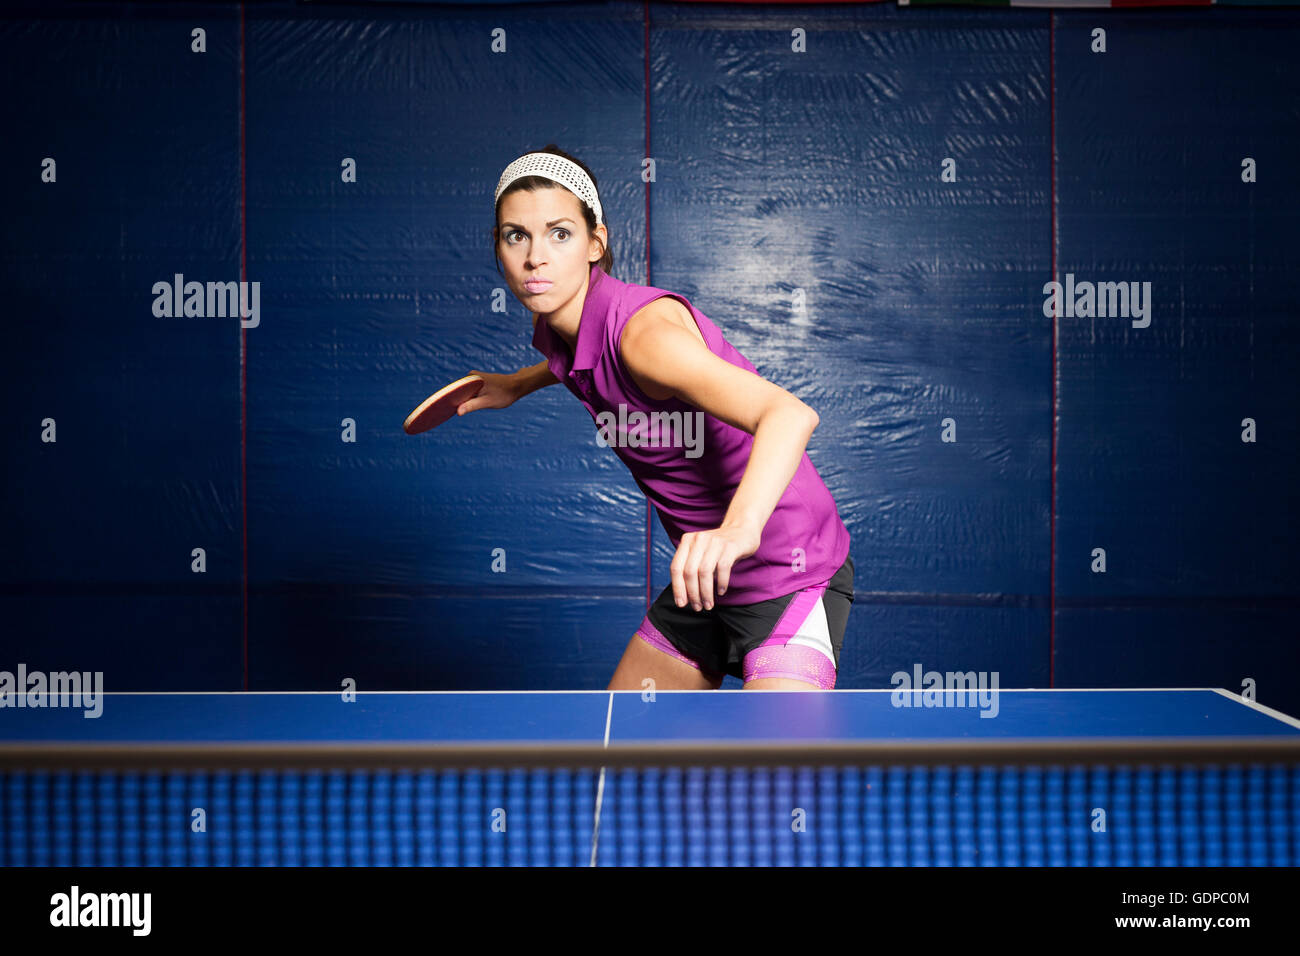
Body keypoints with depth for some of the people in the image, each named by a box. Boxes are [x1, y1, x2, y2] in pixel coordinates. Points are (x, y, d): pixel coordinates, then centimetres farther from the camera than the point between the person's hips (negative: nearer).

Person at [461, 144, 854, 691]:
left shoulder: (643, 328, -28)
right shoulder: (553, 329, -2)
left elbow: (792, 416, -43)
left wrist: (739, 528, -59)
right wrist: (520, 384, 17)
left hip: (793, 578, -8)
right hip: (707, 580, 8)